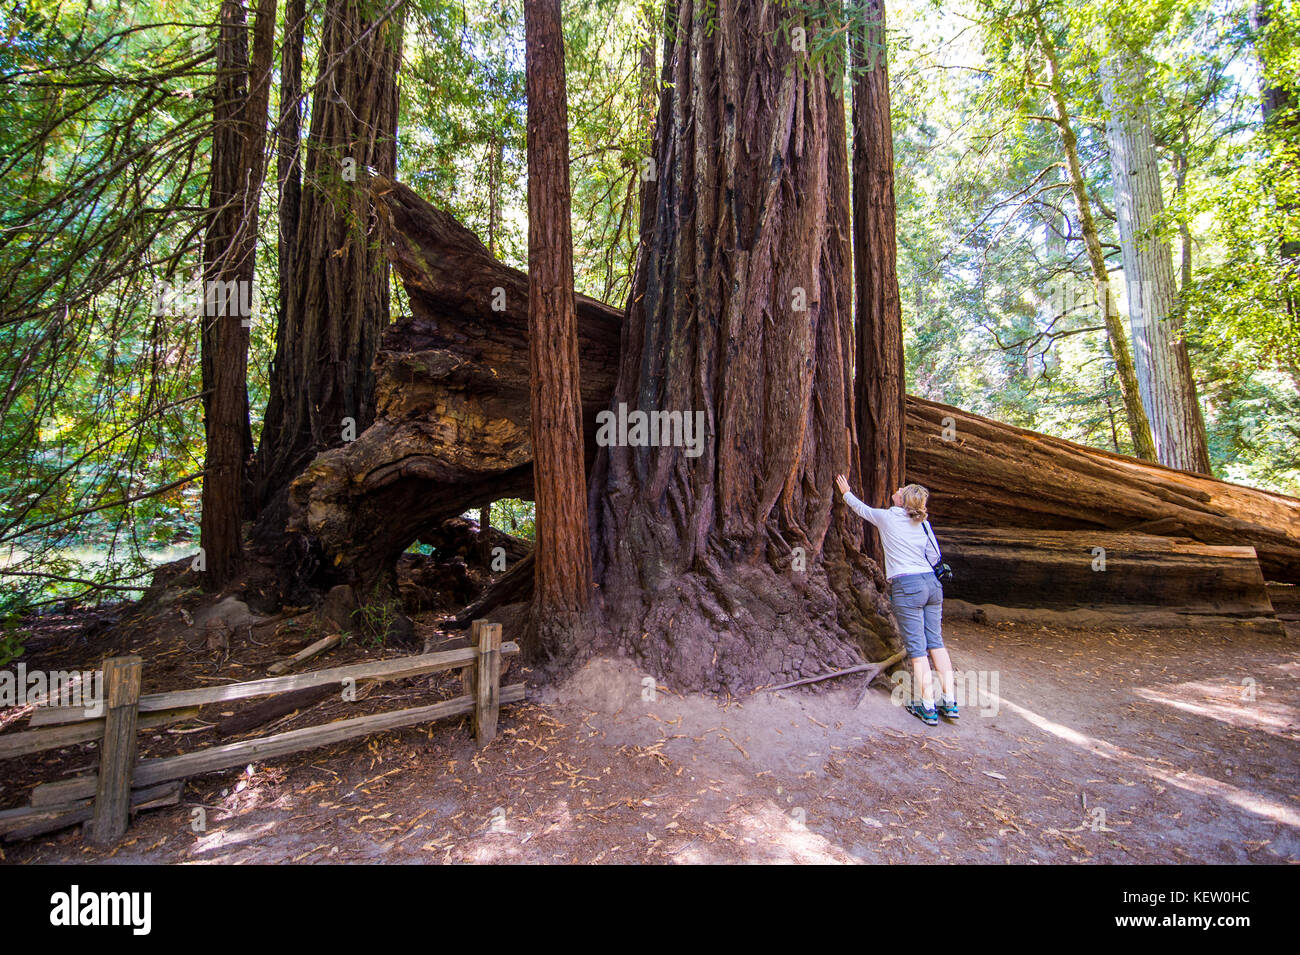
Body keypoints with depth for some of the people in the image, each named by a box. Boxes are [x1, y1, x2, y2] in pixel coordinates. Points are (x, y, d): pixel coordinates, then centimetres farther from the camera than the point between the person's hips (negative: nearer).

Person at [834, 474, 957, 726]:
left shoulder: (886, 517, -3)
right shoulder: (923, 524, 10)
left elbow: (862, 509, 16)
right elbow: (935, 556, 14)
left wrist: (846, 493, 33)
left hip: (907, 587, -6)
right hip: (932, 583, 6)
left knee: (917, 648, -2)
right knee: (935, 642, 10)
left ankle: (927, 707, 2)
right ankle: (950, 702, 10)